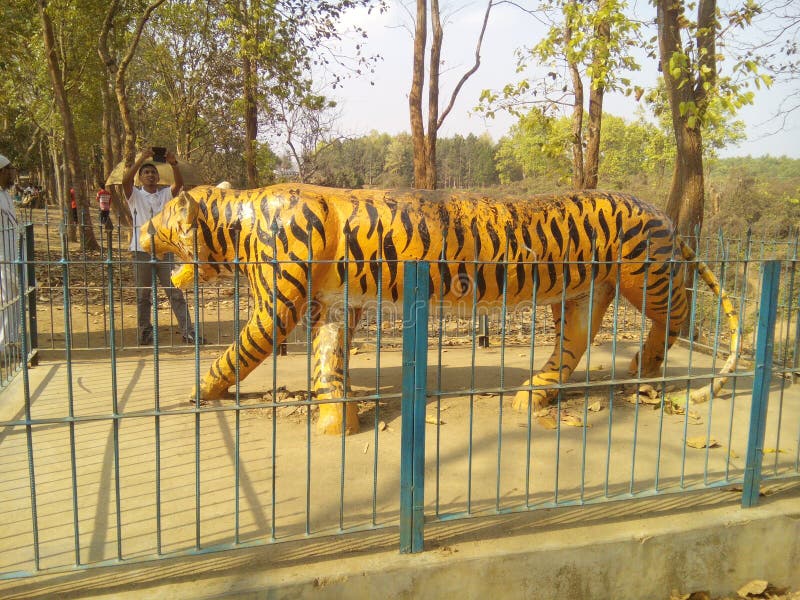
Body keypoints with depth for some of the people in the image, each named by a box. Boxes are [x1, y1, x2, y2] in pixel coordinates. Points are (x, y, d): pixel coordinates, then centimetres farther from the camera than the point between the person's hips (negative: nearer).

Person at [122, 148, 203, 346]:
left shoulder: (166, 194, 10)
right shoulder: (135, 196, 6)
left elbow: (179, 183, -8)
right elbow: (125, 181, -14)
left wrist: (174, 164, -25)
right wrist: (141, 160, -24)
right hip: (141, 250, -1)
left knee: (176, 293, 0)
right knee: (143, 296, 7)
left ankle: (188, 332, 1)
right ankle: (145, 333, 17)